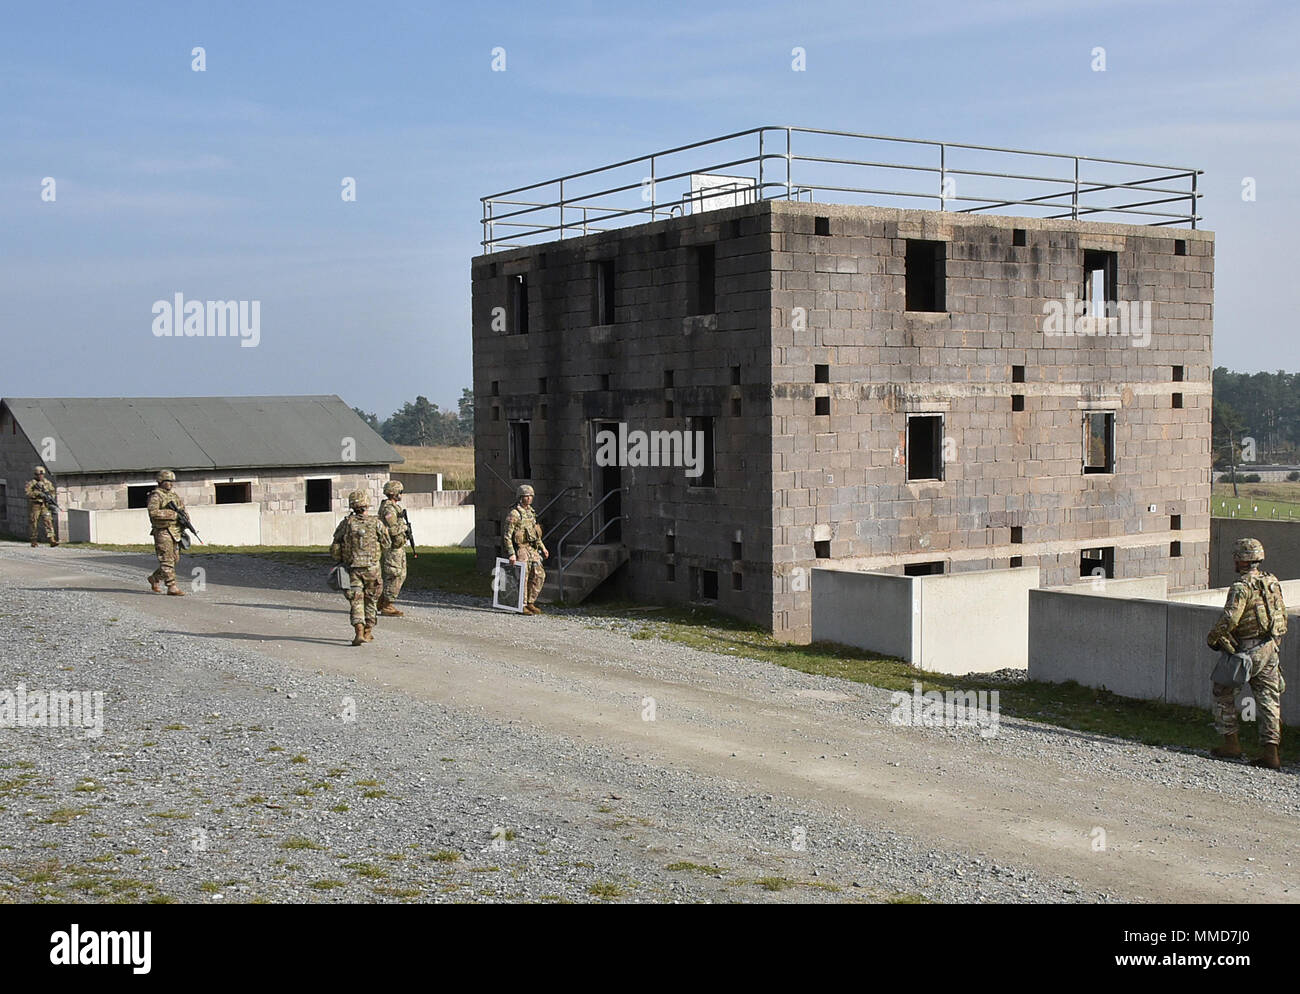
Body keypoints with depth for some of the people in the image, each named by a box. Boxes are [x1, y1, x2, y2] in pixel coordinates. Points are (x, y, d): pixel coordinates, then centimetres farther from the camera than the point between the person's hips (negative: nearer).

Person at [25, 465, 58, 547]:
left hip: (45, 506, 2)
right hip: (35, 506, -2)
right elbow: (28, 493, -15)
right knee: (34, 525, 3)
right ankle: (34, 542, 13)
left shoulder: (47, 483, 10)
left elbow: (52, 491, 18)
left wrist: (50, 498, -3)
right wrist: (38, 493, -24)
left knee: (48, 521, -9)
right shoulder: (31, 483, -2)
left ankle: (52, 541, -18)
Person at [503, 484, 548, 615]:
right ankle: (521, 606, 6)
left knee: (539, 575, 4)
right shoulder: (514, 514, -12)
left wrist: (543, 548, 21)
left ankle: (530, 603, 15)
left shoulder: (530, 512, 14)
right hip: (520, 549, -8)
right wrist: (511, 554, -21)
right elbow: (507, 536, -15)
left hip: (532, 549, 8)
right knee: (523, 577, -4)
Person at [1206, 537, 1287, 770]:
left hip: (1249, 650, -7)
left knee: (1223, 691, 11)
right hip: (1271, 648, 7)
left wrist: (1212, 637, -7)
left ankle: (1231, 742, 11)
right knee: (1269, 698, 7)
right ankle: (1270, 751, 3)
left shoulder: (1242, 587, -16)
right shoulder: (1272, 582, 9)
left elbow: (1229, 619, -24)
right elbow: (1282, 615, 16)